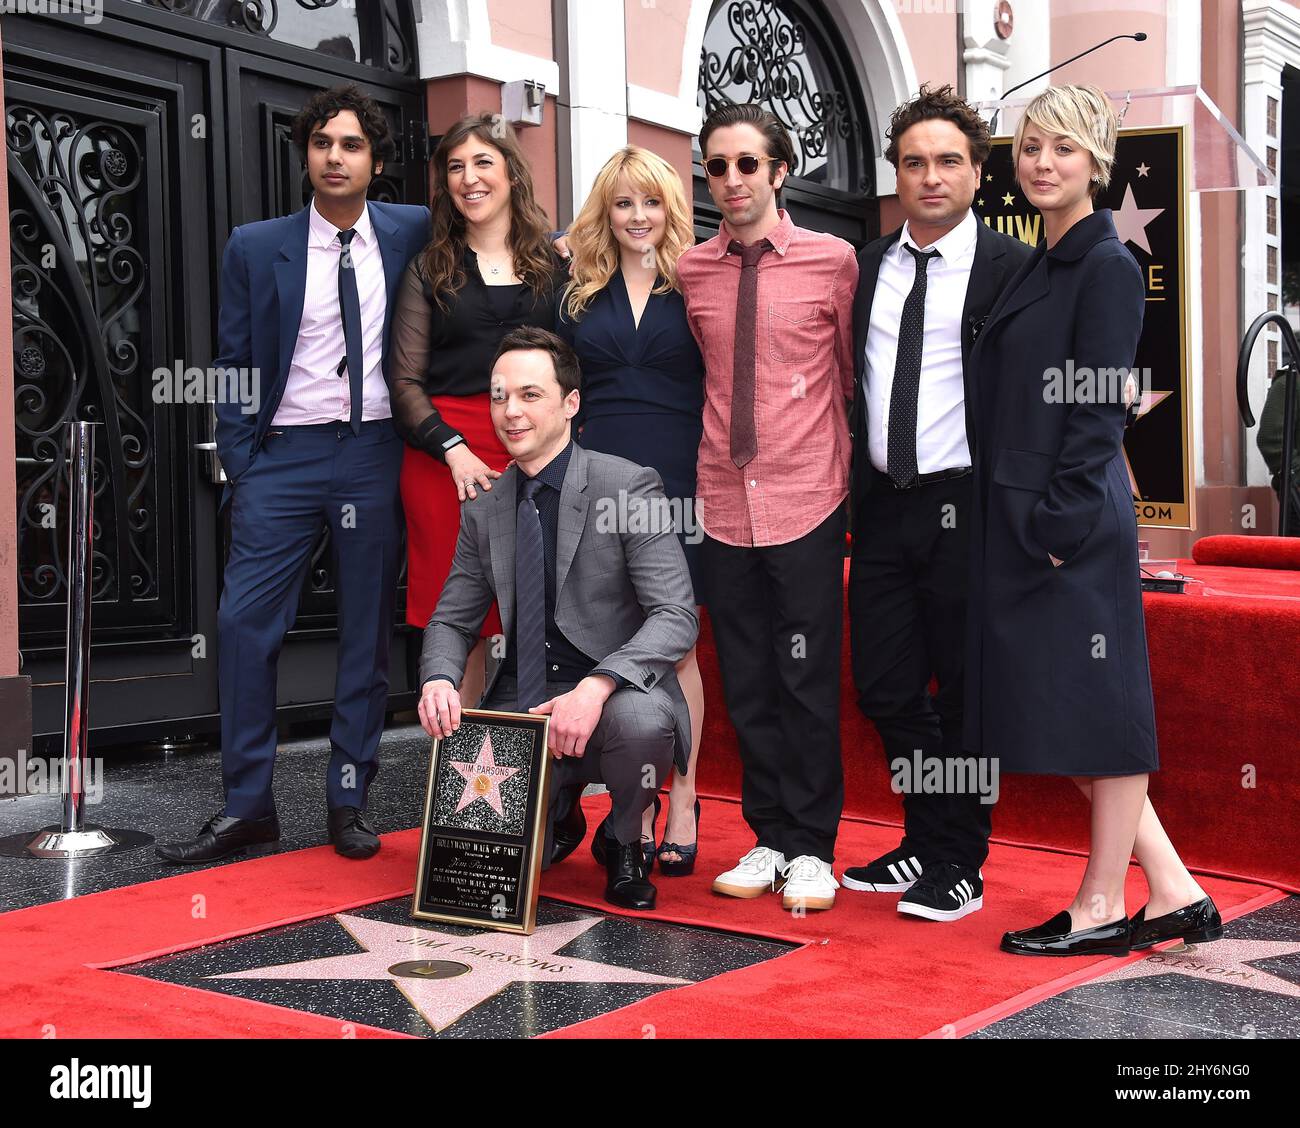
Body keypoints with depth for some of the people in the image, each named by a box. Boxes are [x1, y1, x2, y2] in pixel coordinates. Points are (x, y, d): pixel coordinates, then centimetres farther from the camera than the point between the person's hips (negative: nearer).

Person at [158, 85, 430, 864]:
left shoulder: (413, 234, 6)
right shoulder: (256, 248, 5)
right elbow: (235, 365, 6)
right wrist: (241, 465, -2)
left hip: (378, 455, 1)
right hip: (284, 453, 0)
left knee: (369, 631, 5)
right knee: (246, 623, -6)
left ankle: (350, 802, 17)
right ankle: (248, 806, 6)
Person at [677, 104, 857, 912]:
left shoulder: (832, 260, -2)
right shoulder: (691, 272, 6)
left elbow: (854, 373, 8)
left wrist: (848, 459, 9)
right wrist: (722, 435, 13)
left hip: (808, 503, -3)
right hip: (726, 503, 3)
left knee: (809, 680, 1)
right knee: (747, 683, 9)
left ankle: (812, 849, 13)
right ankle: (769, 838, 21)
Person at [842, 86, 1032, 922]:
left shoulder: (1011, 268, -4)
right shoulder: (866, 267, 11)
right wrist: (851, 490, 8)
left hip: (968, 507, -5)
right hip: (884, 505, 5)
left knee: (967, 690, 4)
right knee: (886, 688, 10)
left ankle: (961, 867, 18)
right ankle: (925, 845, 28)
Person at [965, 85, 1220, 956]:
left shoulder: (1108, 265, -8)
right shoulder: (1038, 265, 17)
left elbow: (1097, 409, -15)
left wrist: (1060, 522, -18)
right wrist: (1023, 524, 15)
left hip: (1074, 521, -9)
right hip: (1021, 518, 9)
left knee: (1094, 700, 1)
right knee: (1055, 703, 11)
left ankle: (1103, 906, 14)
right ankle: (1174, 891, 20)